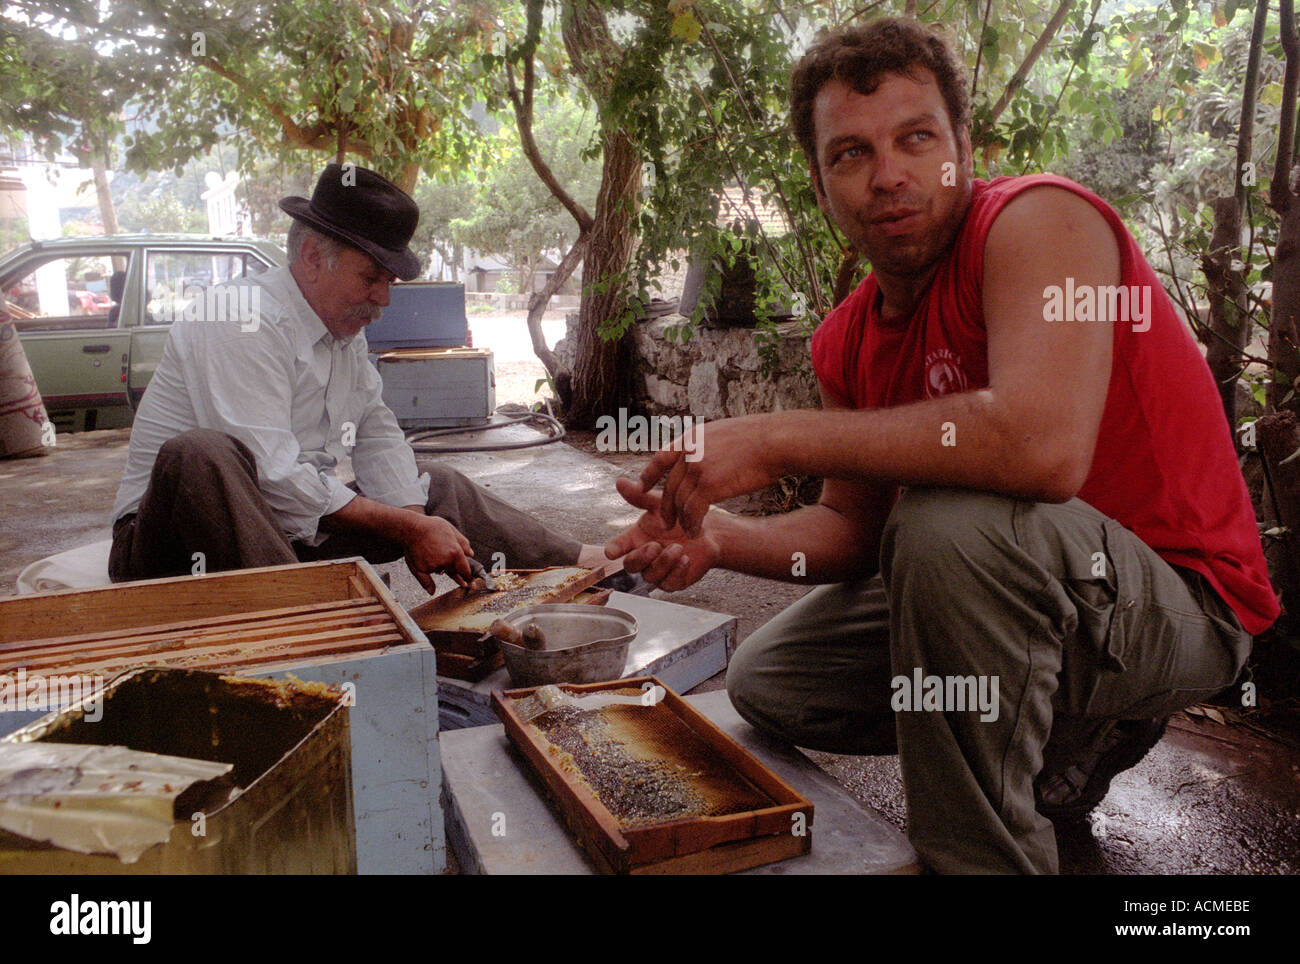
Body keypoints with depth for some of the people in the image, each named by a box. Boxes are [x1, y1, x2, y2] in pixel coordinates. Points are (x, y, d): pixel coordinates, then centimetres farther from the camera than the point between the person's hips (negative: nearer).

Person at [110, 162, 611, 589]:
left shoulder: (347, 331, 7)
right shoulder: (244, 324, -22)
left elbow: (378, 435, 11)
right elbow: (273, 478, -29)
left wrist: (416, 527, -6)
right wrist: (407, 527, -24)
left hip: (291, 530, 8)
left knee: (439, 489, 6)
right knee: (202, 454, -39)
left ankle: (581, 563, 12)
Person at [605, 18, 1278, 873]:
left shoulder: (1039, 220, -21)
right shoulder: (846, 345, 1)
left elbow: (1044, 447, -39)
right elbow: (855, 528, 6)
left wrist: (776, 440, -31)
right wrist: (722, 538, -15)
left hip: (1179, 601, -7)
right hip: (1023, 599, 8)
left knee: (951, 524, -36)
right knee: (768, 681, 7)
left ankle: (988, 853, -14)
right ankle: (1062, 753, 17)